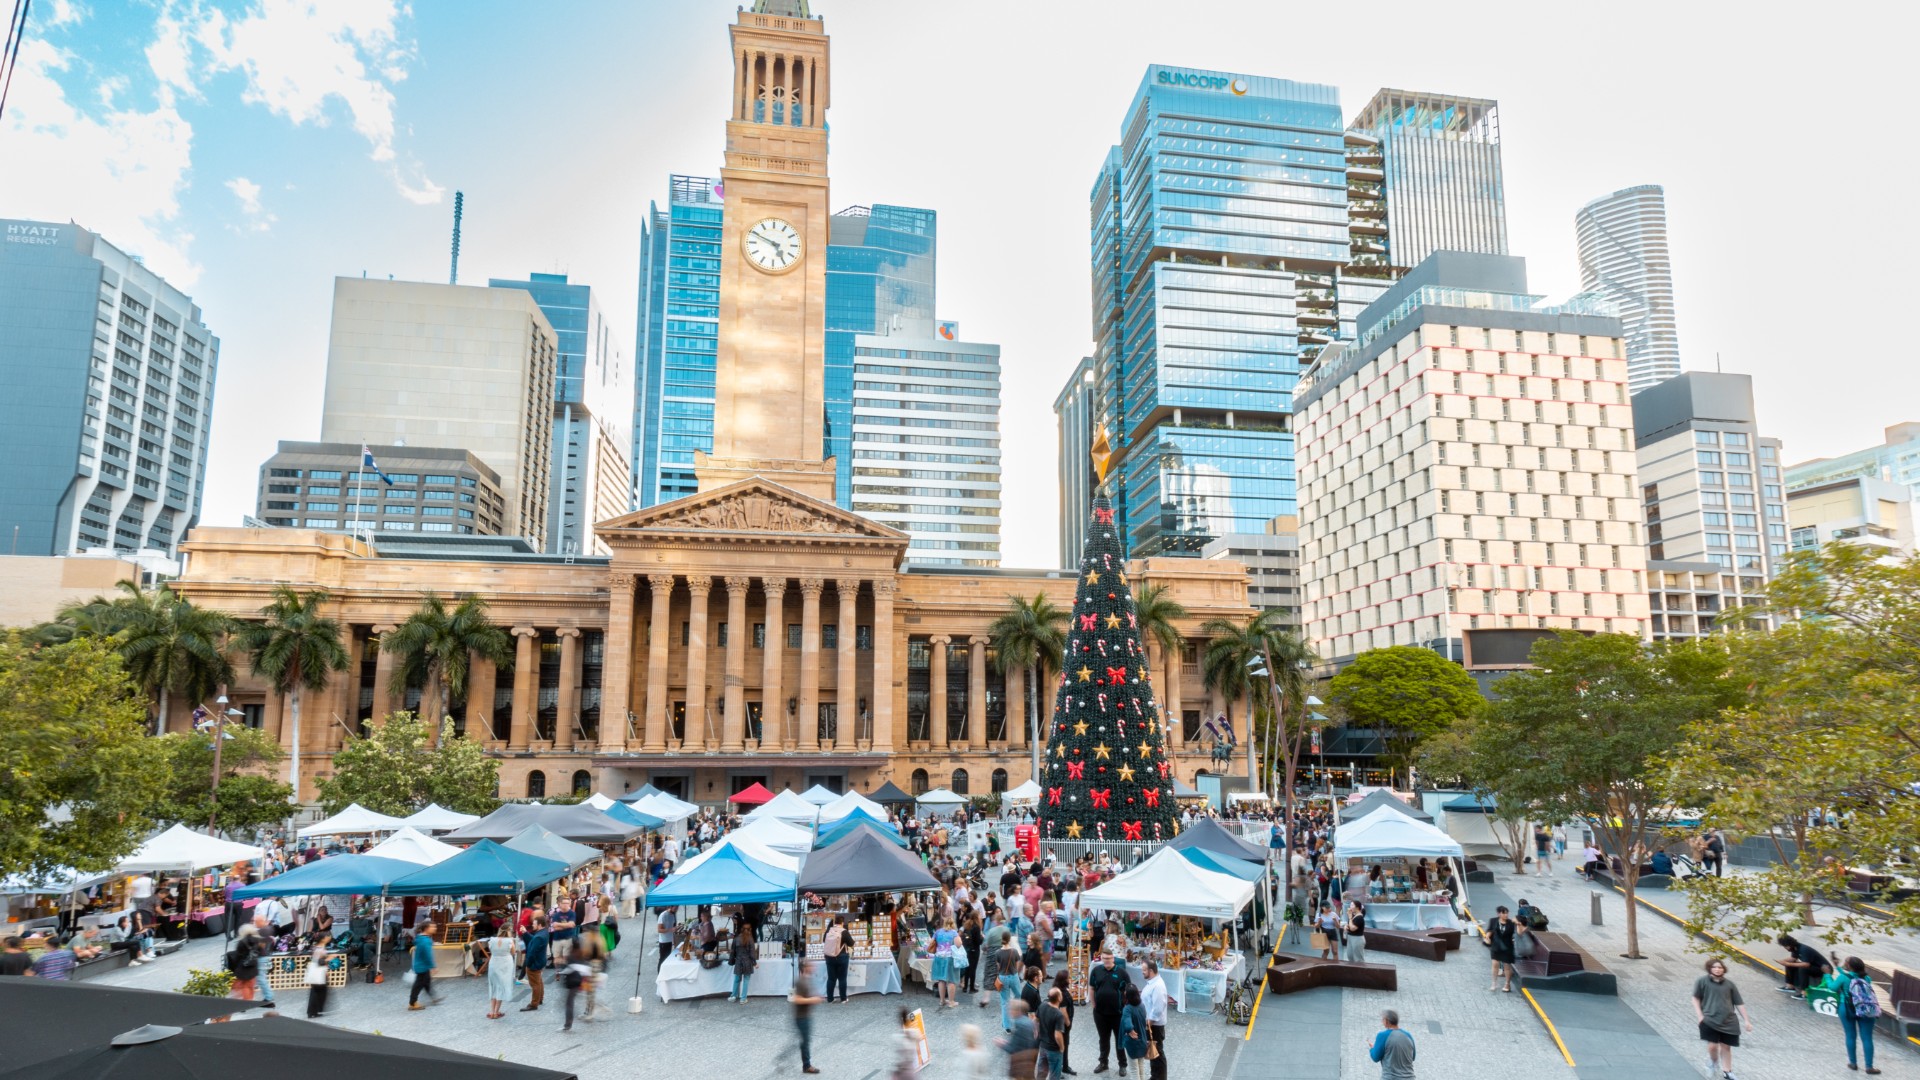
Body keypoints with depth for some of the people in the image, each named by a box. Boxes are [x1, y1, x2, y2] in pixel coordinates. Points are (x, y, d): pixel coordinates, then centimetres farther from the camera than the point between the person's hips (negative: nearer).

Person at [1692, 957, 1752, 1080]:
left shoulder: (1729, 984, 8)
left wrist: (1747, 1020, 8)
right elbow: (1696, 998, 3)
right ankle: (1713, 1061, 24)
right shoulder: (1702, 981, -2)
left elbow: (1739, 1003, 12)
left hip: (1729, 1022, 3)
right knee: (1712, 1045, -9)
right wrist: (1699, 1016, -5)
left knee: (1726, 1047, 8)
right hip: (1710, 1021, -3)